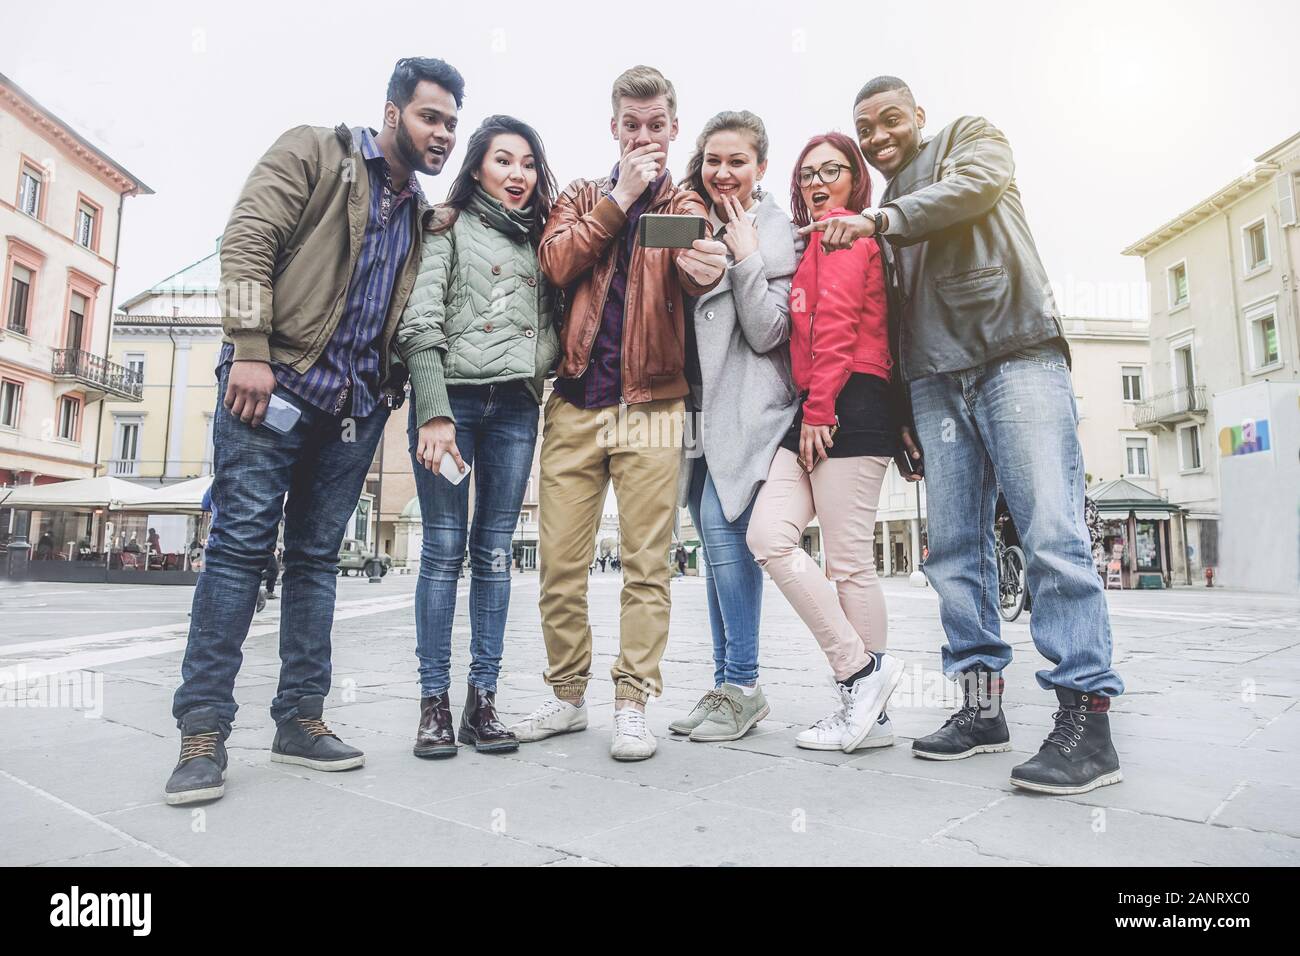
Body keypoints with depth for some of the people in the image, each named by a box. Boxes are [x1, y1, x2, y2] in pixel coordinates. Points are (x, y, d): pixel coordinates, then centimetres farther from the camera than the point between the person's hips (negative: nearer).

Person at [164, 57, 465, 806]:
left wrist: (398, 392, 5)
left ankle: (301, 717, 14)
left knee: (317, 555, 7)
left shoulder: (421, 215, 19)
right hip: (275, 381, -5)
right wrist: (250, 350, -18)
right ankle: (204, 729, 2)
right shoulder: (314, 153, 4)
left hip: (356, 405, 5)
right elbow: (247, 240, -8)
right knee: (242, 543, -7)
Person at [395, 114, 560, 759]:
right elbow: (420, 323, -4)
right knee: (445, 548, -4)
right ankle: (434, 701, 4)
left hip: (516, 407, 4)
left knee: (494, 553, 3)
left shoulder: (537, 239, 21)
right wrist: (433, 412, -15)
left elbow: (550, 326, 21)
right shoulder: (450, 227, 7)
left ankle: (482, 700, 8)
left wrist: (541, 369, 1)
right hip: (451, 397, -4)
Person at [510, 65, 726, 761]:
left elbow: (692, 269, -10)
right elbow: (556, 262, -3)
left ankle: (631, 703, 10)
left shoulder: (683, 205, 13)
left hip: (651, 404, -1)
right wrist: (619, 198, -4)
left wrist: (704, 268, -32)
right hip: (574, 403, 2)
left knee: (646, 562, -2)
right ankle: (568, 694, 20)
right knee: (559, 560, 3)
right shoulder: (582, 197, 18)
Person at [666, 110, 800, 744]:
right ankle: (726, 685, 14)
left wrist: (745, 257, -13)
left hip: (746, 403, -6)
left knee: (723, 528, -16)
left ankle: (742, 687, -2)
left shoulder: (775, 233, 1)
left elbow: (767, 333, -7)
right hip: (699, 403, 6)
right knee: (717, 540, 6)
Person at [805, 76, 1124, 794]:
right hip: (934, 380, 5)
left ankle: (1087, 714, -8)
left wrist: (878, 220, -13)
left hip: (1017, 356, -5)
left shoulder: (971, 137, 18)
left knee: (1052, 532, -12)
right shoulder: (875, 208, 26)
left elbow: (976, 184, -8)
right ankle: (981, 704, 7)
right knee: (954, 547, 0)